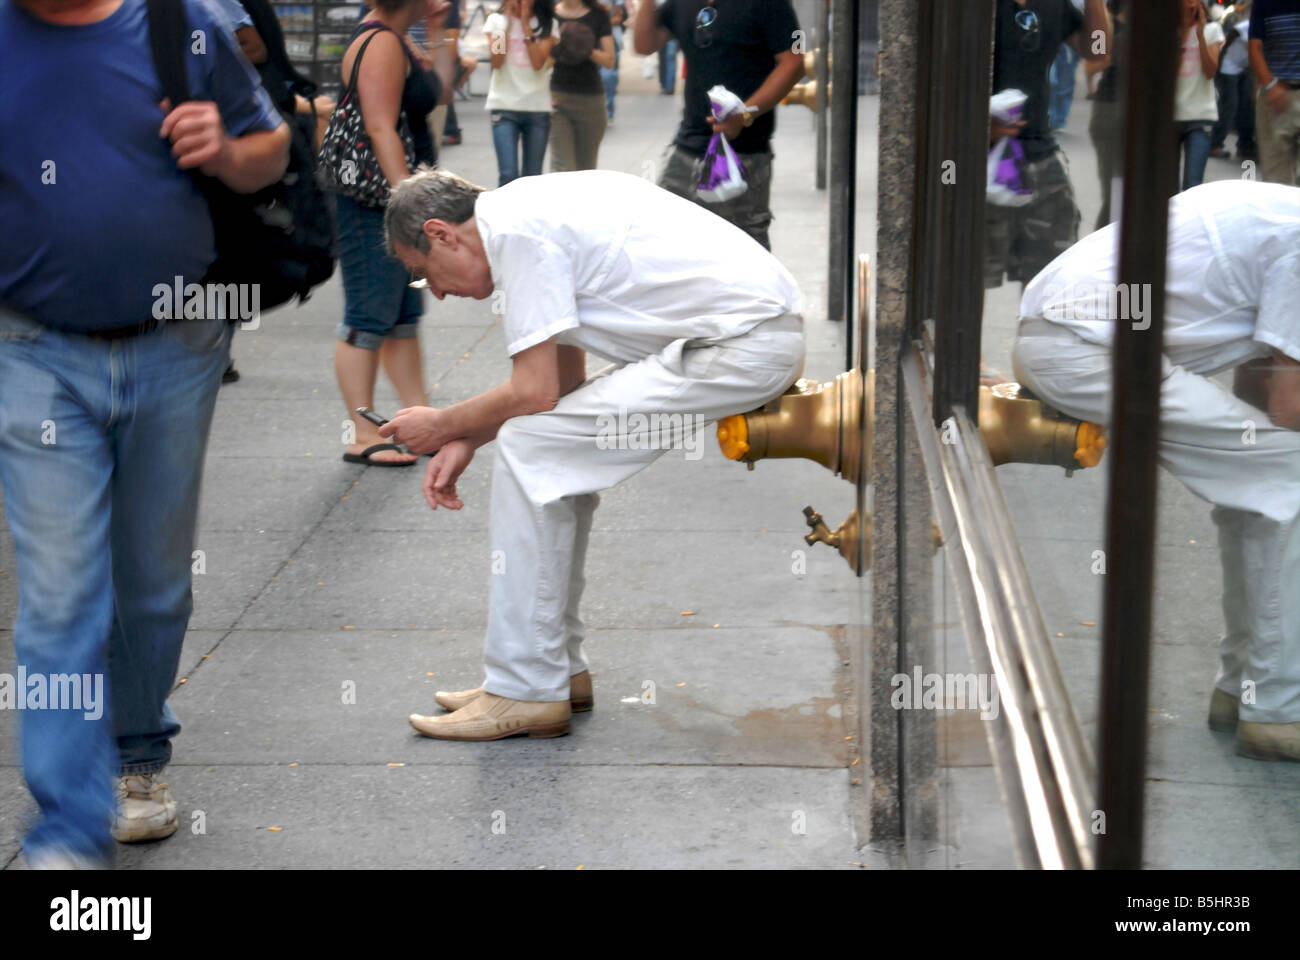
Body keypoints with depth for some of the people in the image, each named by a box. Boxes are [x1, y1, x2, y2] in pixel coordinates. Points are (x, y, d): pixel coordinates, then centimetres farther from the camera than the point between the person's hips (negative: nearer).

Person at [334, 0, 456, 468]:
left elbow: (439, 92, 25)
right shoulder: (381, 43, -17)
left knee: (405, 314, 14)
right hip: (372, 201, -11)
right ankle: (363, 438, -2)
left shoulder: (397, 40, 15)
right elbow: (381, 130, -24)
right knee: (369, 318, -6)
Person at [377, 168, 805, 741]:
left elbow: (534, 393, -13)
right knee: (561, 452, 16)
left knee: (530, 447, -10)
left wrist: (444, 426, 3)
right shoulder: (532, 213, 19)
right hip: (764, 331, 11)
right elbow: (563, 378, 23)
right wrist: (467, 441, 16)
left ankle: (525, 693, -4)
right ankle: (560, 670, 22)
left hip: (744, 345, -11)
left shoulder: (517, 228, -12)